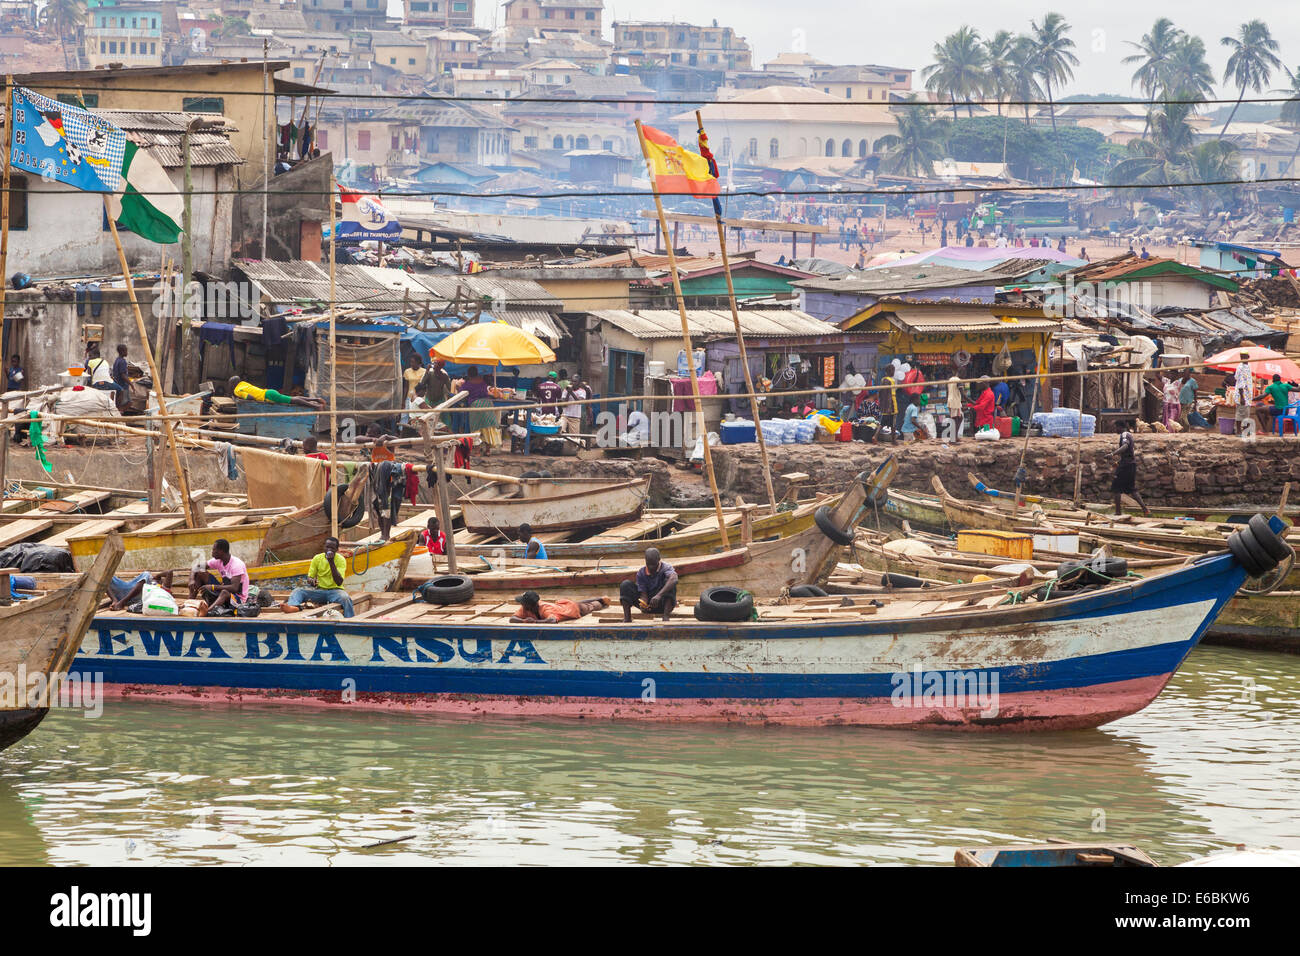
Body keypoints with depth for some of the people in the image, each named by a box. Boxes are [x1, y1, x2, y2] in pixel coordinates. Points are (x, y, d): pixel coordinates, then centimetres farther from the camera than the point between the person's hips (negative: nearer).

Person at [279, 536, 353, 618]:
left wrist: (331, 562, -21)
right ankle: (294, 606, -54)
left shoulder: (341, 560, -5)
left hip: (335, 590, -3)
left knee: (345, 599, -37)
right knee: (298, 590, -22)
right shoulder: (317, 558, 4)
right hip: (320, 590, 3)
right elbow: (310, 578, 9)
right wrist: (312, 580, -17)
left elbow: (339, 582, -17)